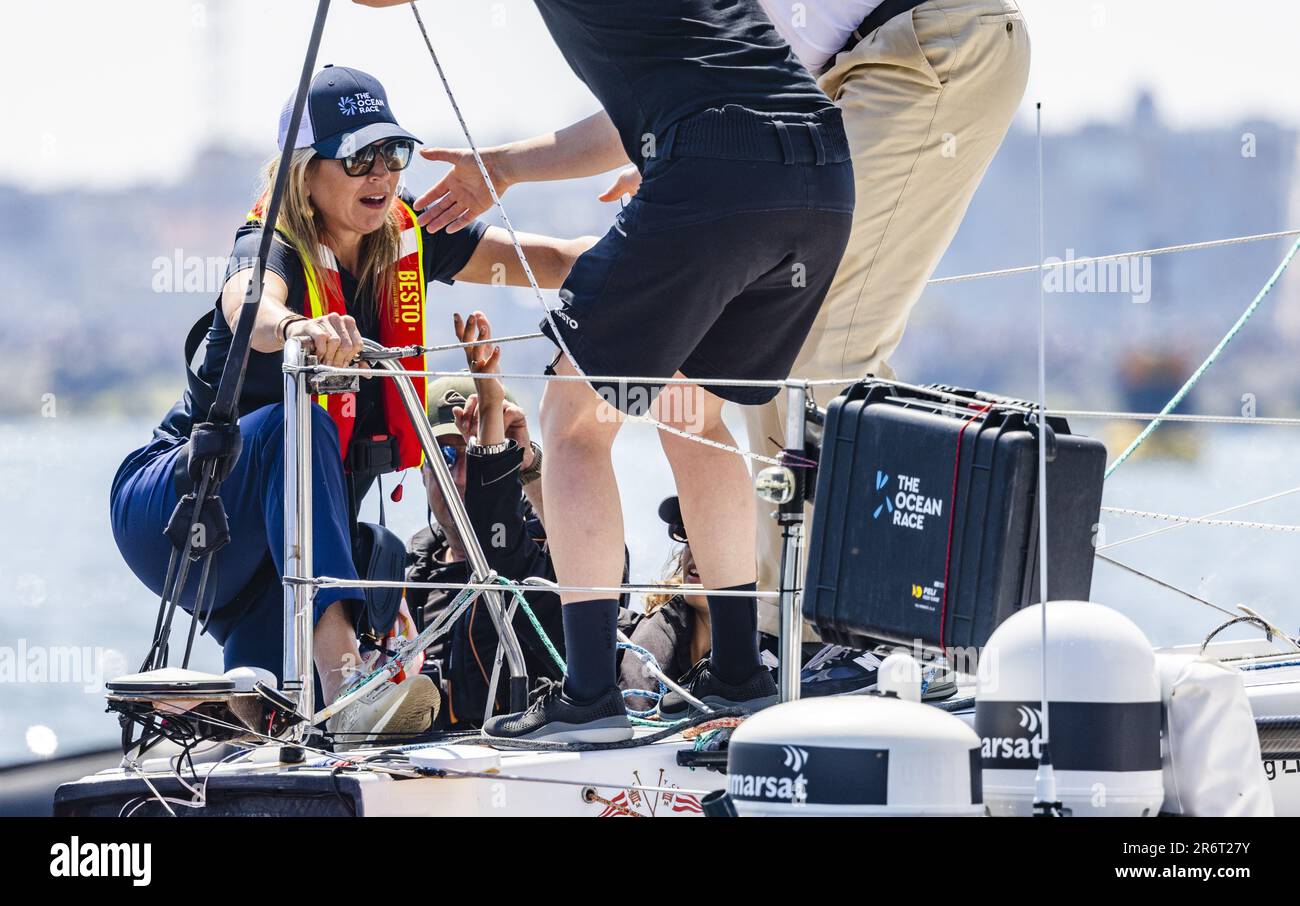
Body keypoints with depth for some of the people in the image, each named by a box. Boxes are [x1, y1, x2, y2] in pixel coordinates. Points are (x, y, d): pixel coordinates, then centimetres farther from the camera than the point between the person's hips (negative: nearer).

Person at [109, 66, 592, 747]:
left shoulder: (404, 240, -3)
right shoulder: (273, 246, -20)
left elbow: (552, 261, -11)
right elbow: (249, 305, -46)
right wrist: (297, 329, -70)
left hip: (288, 532, 6)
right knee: (297, 425, -39)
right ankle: (343, 667, -51)